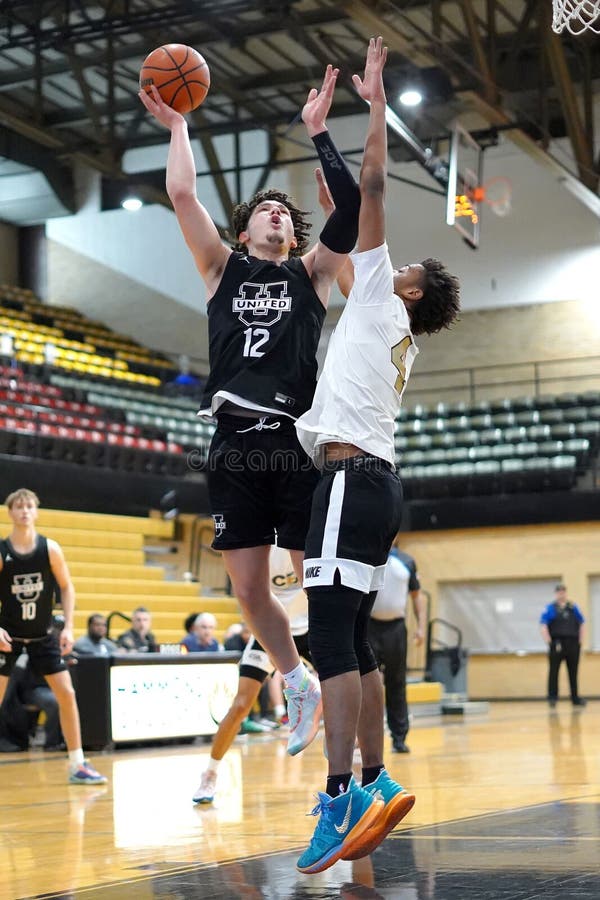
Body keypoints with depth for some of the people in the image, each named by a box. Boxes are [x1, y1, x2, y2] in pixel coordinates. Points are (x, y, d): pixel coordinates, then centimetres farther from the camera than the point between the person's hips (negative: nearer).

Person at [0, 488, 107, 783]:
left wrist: (68, 627, -6)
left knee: (66, 694, -1)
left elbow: (66, 587, 2)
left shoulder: (50, 549, -6)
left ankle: (77, 765, 9)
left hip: (43, 635, 2)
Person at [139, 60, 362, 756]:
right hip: (235, 445, 2)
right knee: (248, 592, 5)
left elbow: (350, 208, -3)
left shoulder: (311, 273, 12)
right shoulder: (223, 269, 17)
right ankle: (298, 684, 26)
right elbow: (182, 196, 6)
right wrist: (178, 125, 12)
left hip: (299, 444, -2)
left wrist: (317, 131, -1)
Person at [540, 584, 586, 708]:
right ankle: (552, 698, 3)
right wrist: (549, 642, -11)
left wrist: (580, 641, 4)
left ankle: (575, 698, 14)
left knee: (573, 672, 7)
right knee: (553, 671, -2)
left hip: (573, 643, 3)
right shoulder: (550, 609, 2)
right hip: (557, 645, -3)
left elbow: (581, 624, 14)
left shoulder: (573, 608, 12)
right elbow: (543, 626, -4)